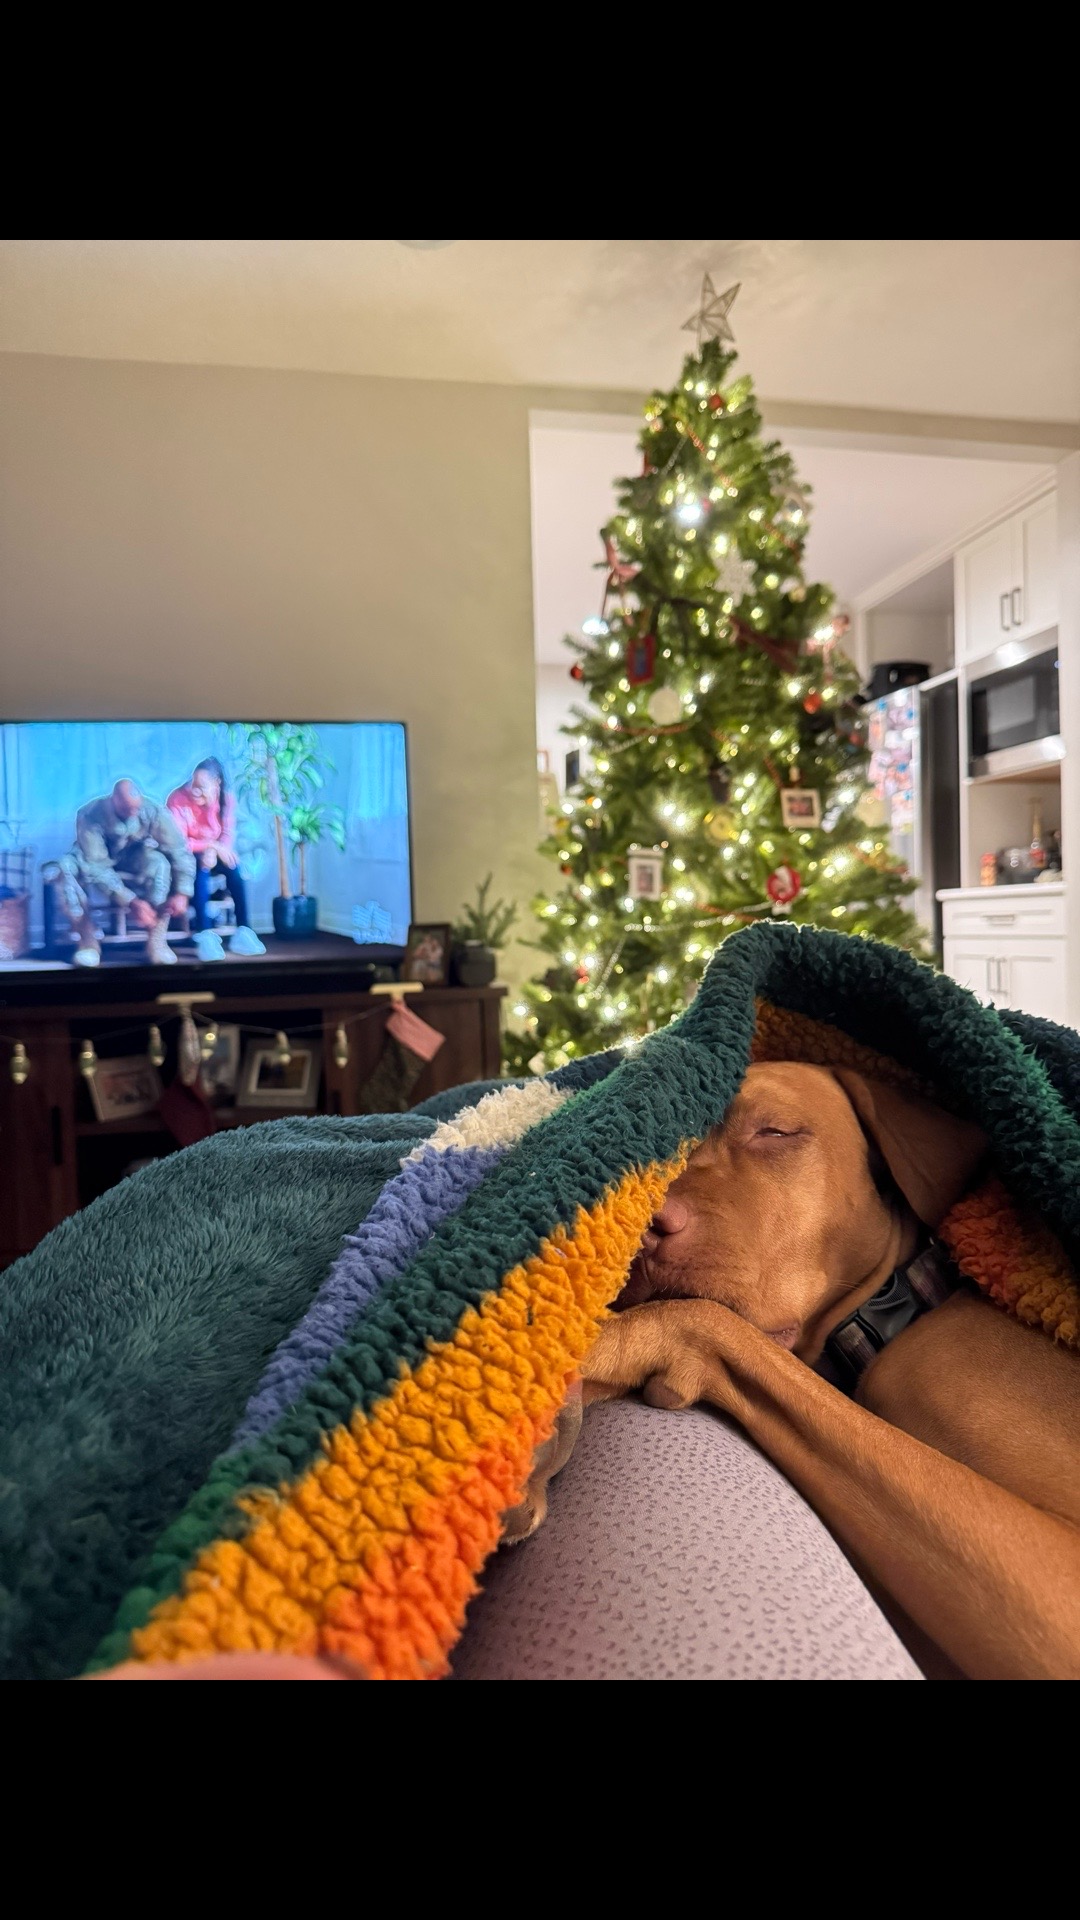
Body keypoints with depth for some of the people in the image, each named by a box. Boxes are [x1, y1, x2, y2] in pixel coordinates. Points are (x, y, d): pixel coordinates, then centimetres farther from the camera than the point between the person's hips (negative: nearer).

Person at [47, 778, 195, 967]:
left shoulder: (154, 811, -25)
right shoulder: (90, 815, -28)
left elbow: (179, 850, -25)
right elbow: (96, 866, -32)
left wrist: (182, 893, -39)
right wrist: (131, 902, -41)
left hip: (135, 864, 1)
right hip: (97, 862, 0)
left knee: (159, 862, -34)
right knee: (63, 868, -33)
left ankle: (156, 942, -30)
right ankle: (88, 939, -19)